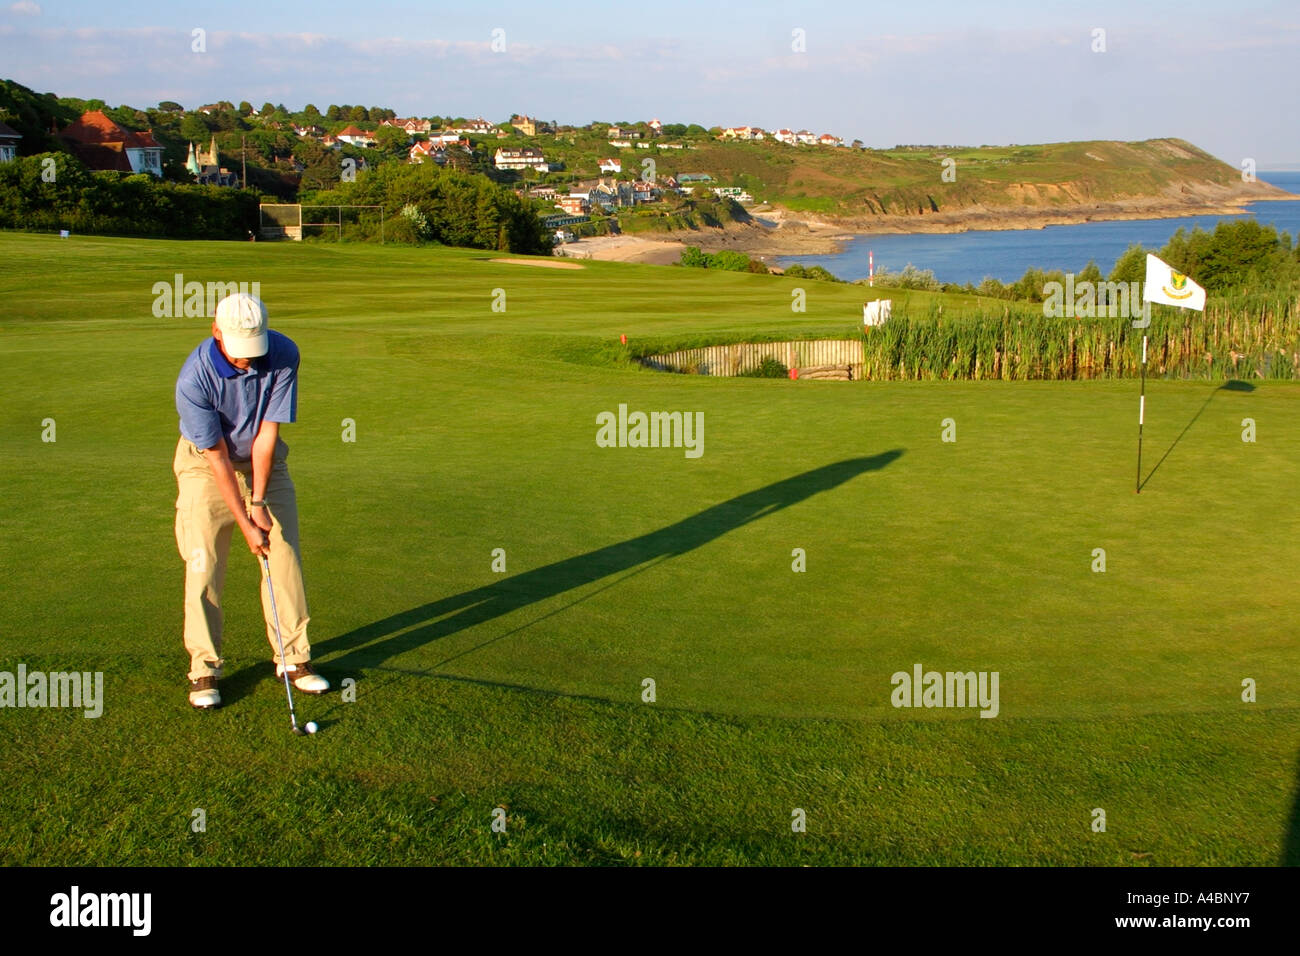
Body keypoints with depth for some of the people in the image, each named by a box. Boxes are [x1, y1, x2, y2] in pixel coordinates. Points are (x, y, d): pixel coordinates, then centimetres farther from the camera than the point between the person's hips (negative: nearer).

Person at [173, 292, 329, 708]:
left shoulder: (284, 355, -23)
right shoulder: (194, 378, -29)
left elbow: (268, 433, -18)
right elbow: (218, 457, -23)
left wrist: (258, 502, -19)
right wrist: (245, 524, -23)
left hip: (264, 460, 3)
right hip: (206, 462, -2)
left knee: (286, 559, 0)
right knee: (203, 566, -7)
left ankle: (293, 657, 10)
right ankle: (204, 669, 6)